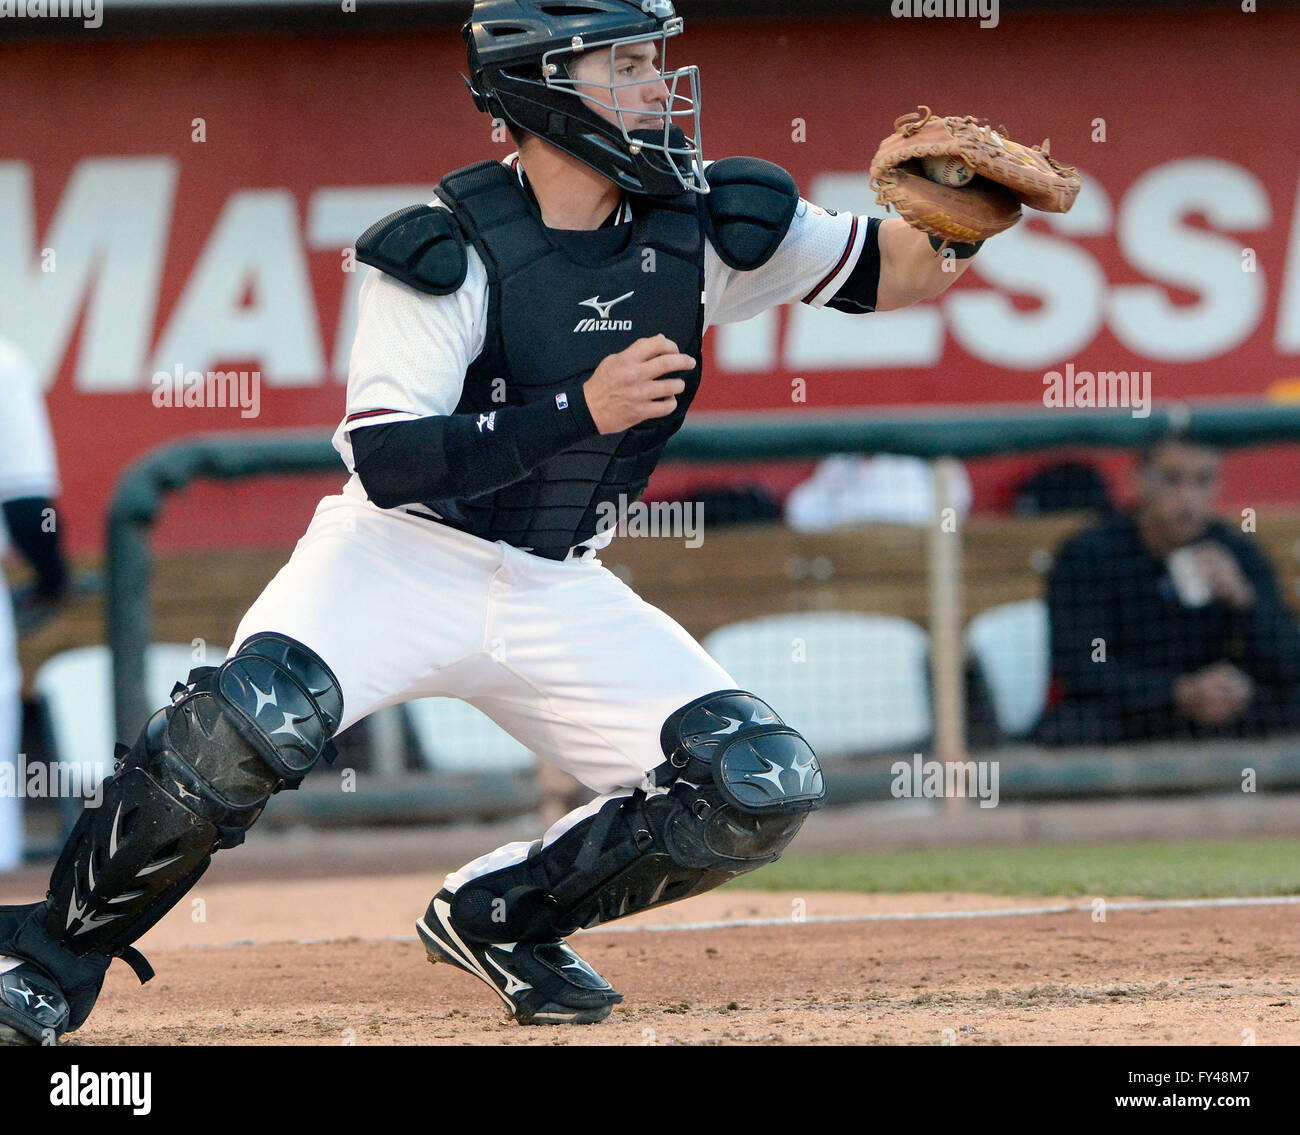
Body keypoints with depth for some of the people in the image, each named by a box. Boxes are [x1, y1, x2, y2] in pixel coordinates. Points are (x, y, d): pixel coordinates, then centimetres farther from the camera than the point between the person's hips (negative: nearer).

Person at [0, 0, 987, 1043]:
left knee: (764, 790, -8)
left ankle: (500, 916, 12)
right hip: (401, 566, -5)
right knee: (254, 723, -32)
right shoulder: (446, 250, -16)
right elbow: (388, 464, -22)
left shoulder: (696, 223, -3)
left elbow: (889, 272, 3)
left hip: (560, 597, 5)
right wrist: (582, 411, -30)